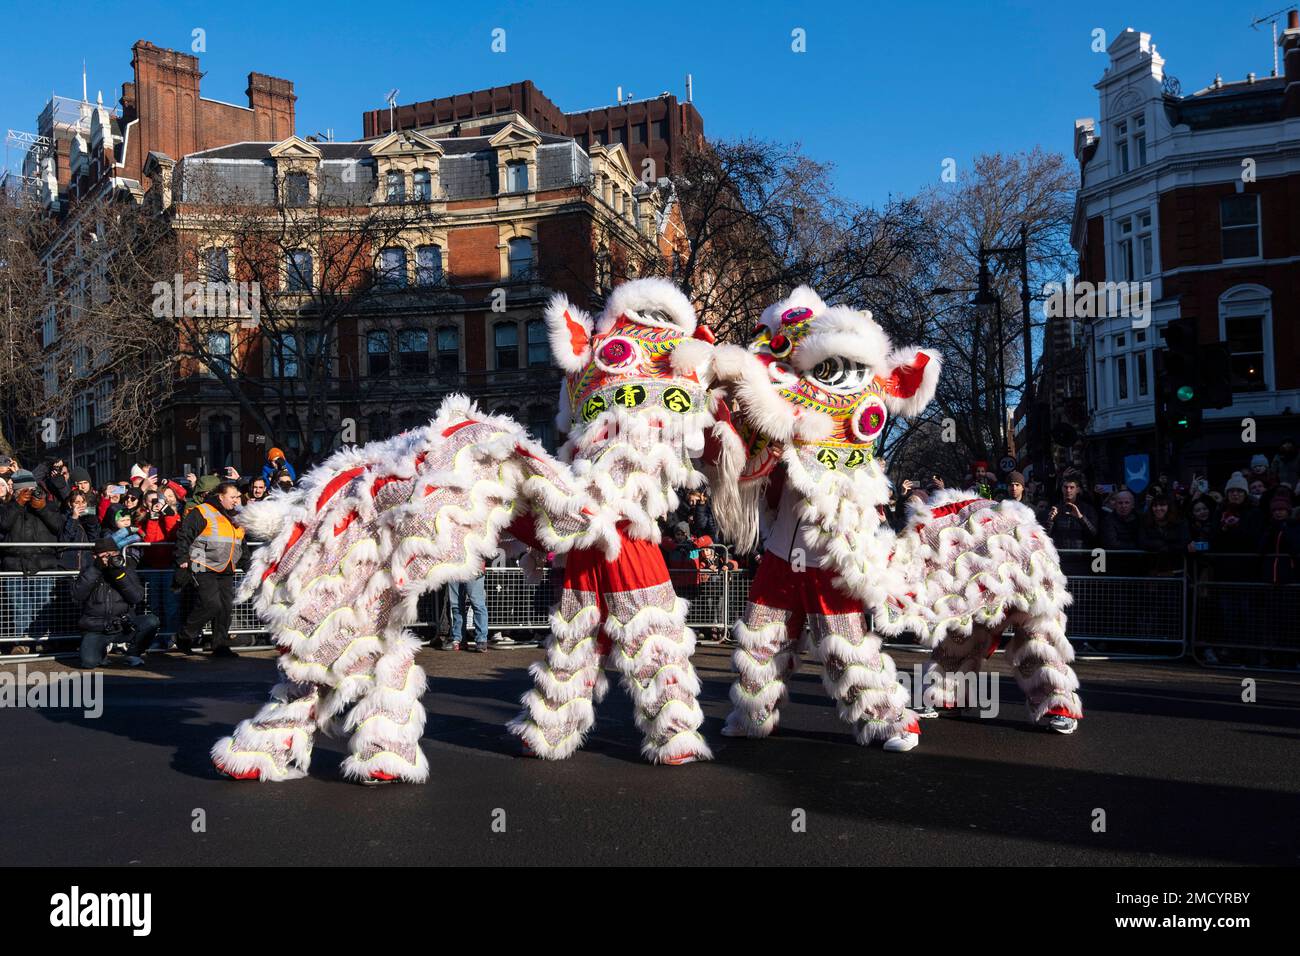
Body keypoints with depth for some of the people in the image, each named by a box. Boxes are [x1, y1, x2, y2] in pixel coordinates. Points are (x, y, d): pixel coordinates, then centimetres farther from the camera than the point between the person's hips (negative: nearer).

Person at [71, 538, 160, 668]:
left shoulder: (127, 570, 5)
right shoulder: (90, 570, 4)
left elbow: (137, 597, -10)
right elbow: (77, 596, -13)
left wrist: (120, 574, -19)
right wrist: (95, 570, -18)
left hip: (124, 627, 1)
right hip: (95, 631, -1)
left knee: (151, 621, -25)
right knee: (89, 662, -26)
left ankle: (134, 653, 0)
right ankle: (101, 651, 12)